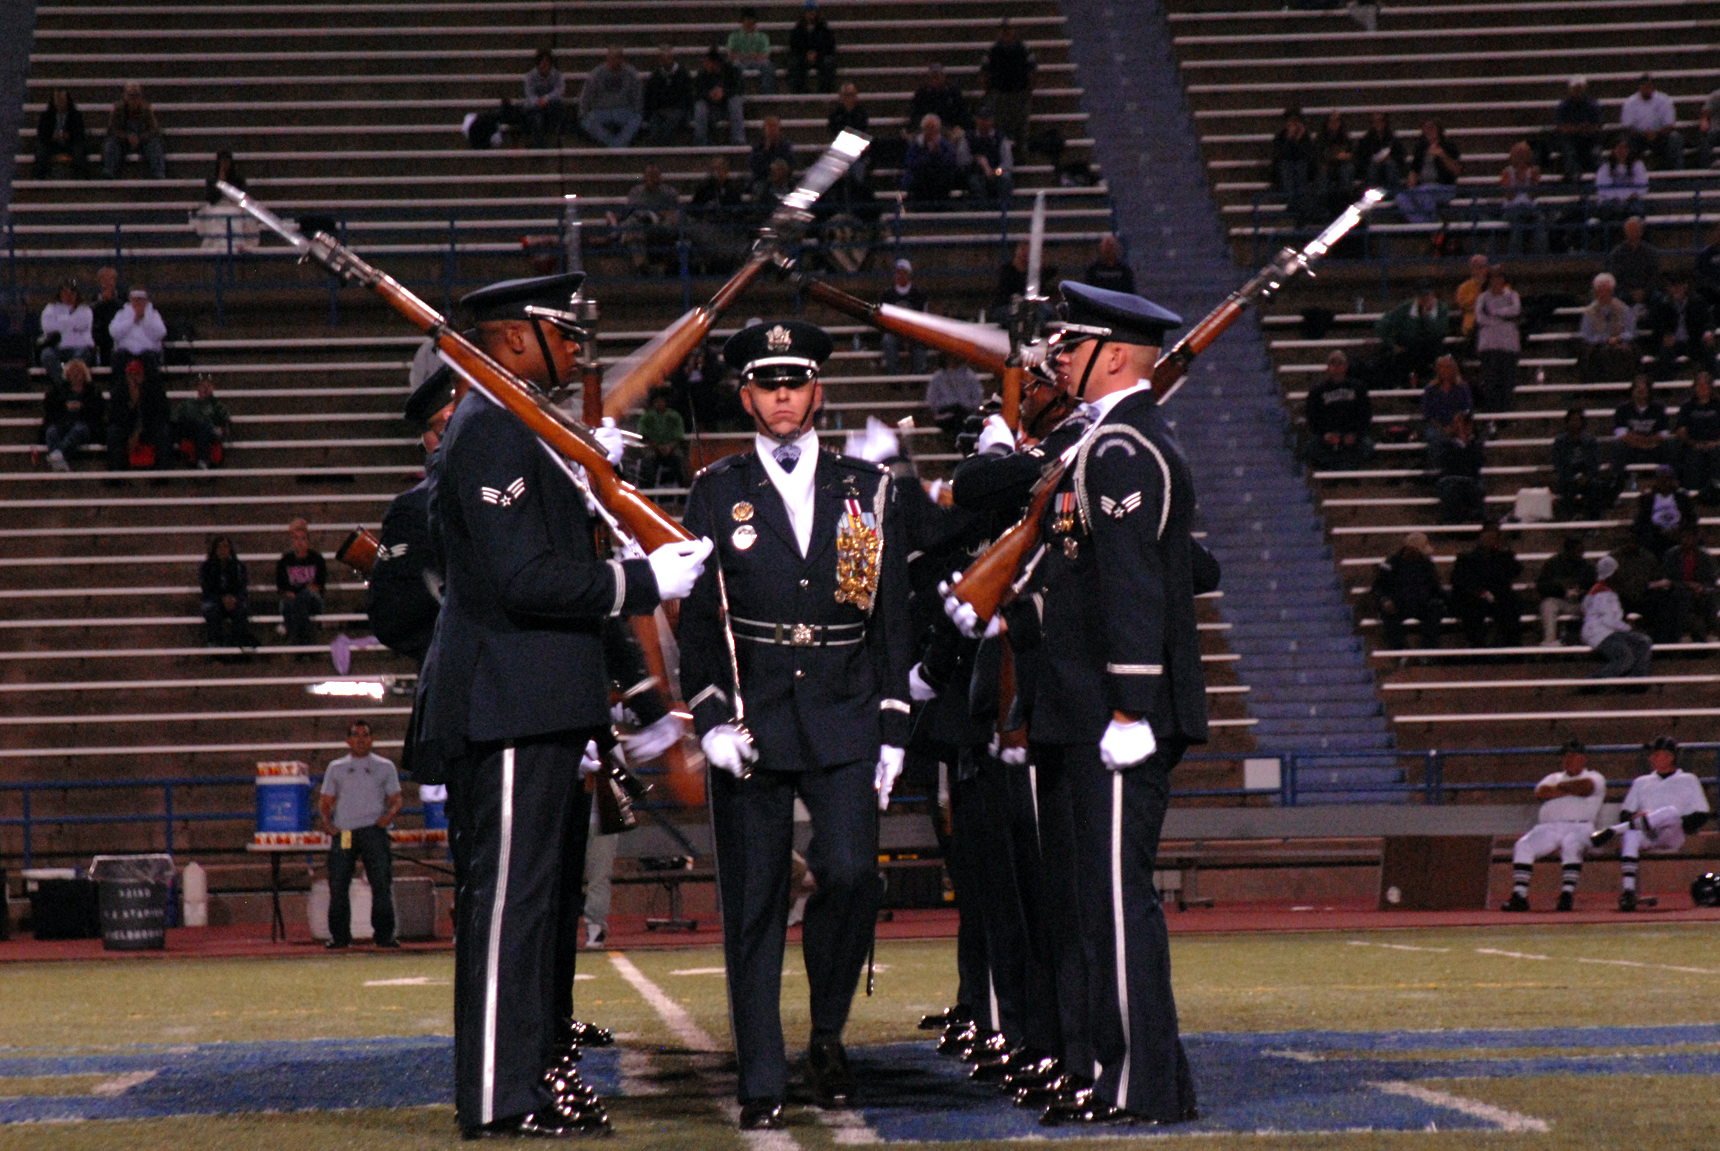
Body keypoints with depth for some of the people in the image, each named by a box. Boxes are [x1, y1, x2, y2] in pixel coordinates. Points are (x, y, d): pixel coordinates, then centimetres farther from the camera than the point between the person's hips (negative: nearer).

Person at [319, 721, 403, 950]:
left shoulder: (385, 766, 16)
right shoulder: (336, 768, 18)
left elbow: (396, 798, 12)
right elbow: (325, 799, 16)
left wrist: (390, 814, -9)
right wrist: (326, 821, -3)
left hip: (373, 830, -1)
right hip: (343, 833, 1)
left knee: (381, 883, -9)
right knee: (337, 884, -5)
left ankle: (384, 935, -4)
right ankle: (340, 936, 1)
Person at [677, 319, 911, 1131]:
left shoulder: (867, 490, 10)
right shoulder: (717, 493, 6)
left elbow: (893, 619, 11)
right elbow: (697, 618, 5)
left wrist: (892, 730, 5)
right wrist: (712, 719, -6)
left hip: (844, 719, 1)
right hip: (752, 721, -1)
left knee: (850, 873, -14)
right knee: (752, 904, -1)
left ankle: (828, 1032, 10)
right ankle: (761, 1084, 5)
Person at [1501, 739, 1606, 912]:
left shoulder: (1595, 777, 17)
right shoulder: (1553, 778, 29)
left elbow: (1585, 787, -8)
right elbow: (1541, 792, 6)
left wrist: (1561, 786, 7)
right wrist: (1571, 790, 0)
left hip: (1579, 827, -4)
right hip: (1548, 827, 4)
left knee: (1571, 844, -39)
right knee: (1522, 845, -23)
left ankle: (1567, 895, -37)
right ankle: (1519, 896, -27)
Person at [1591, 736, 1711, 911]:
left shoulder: (1688, 781, 20)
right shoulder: (1641, 782, 28)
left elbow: (1701, 816, 9)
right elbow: (1626, 813, 18)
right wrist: (1633, 817, -7)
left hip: (1673, 837, -2)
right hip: (1647, 837, 2)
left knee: (1671, 812, -36)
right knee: (1630, 833, -35)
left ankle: (1612, 831, -46)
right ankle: (1628, 891, -45)